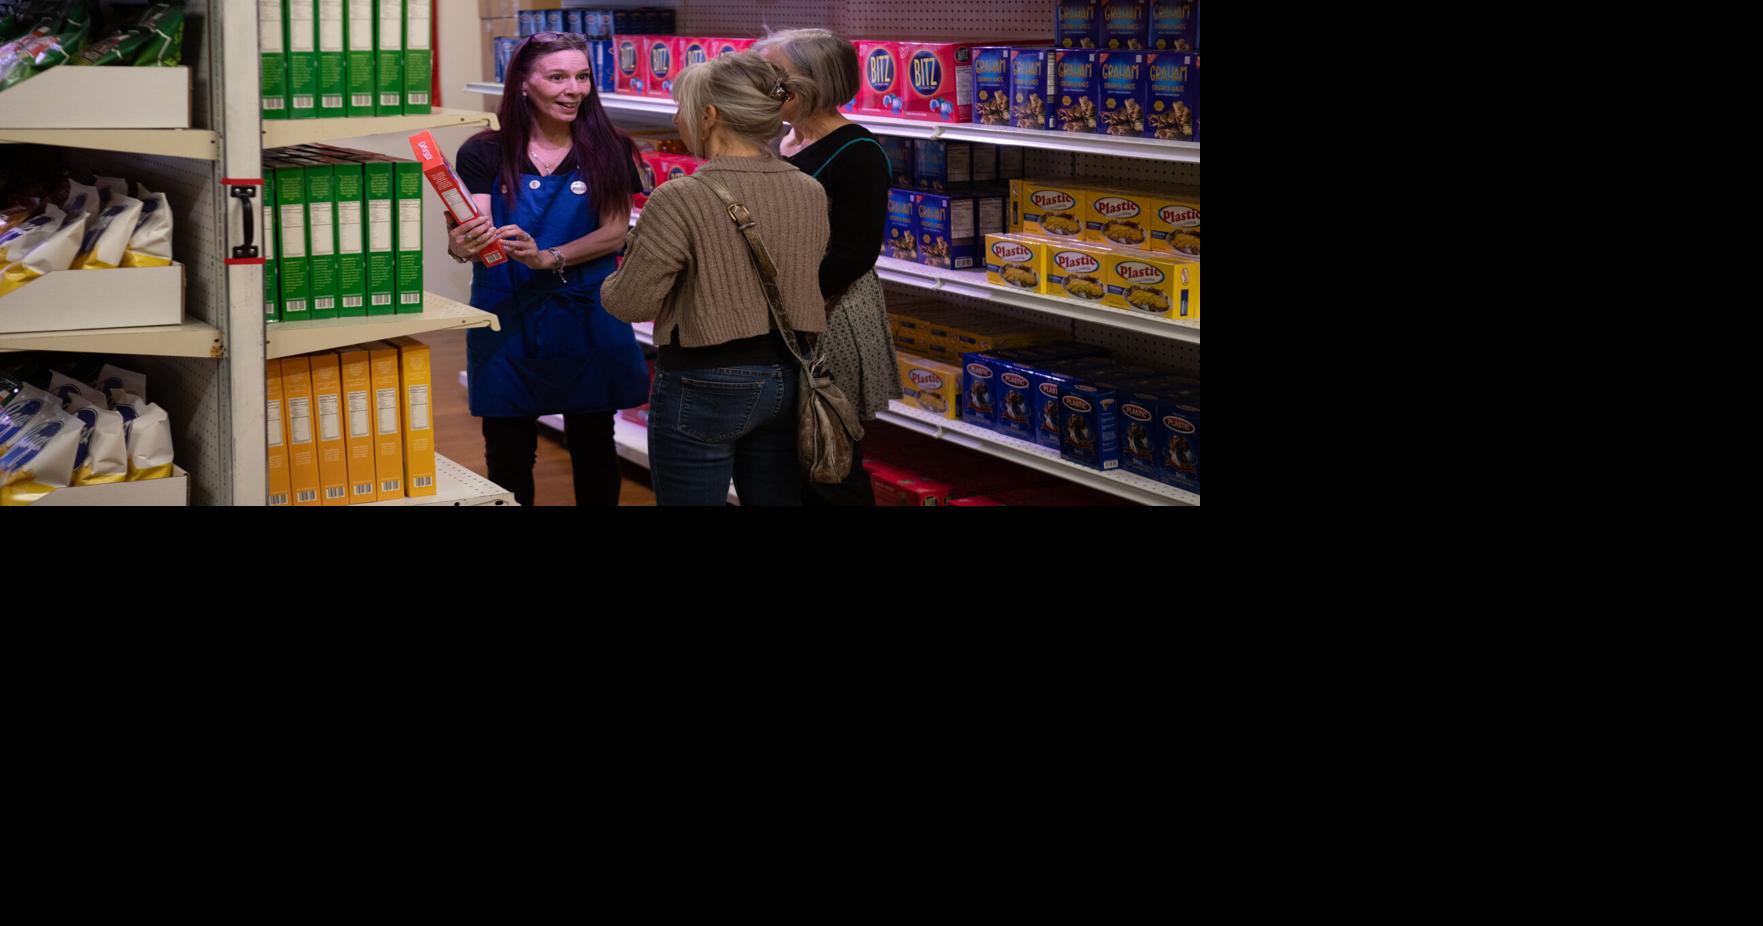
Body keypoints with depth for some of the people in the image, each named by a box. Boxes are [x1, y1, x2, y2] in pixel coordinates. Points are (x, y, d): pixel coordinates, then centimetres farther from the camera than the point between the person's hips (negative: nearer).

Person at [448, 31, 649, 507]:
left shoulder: (610, 150, -1)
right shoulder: (485, 154, -4)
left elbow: (615, 233, -6)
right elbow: (473, 233, -10)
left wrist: (547, 258, -21)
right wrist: (464, 245, -35)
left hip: (588, 319, 1)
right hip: (506, 319, 0)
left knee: (594, 449, 10)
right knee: (508, 455, 7)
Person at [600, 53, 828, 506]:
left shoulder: (679, 199, -18)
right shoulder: (810, 192, 1)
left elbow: (630, 302, -12)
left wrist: (612, 282, 10)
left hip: (704, 388, -6)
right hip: (786, 379, 6)